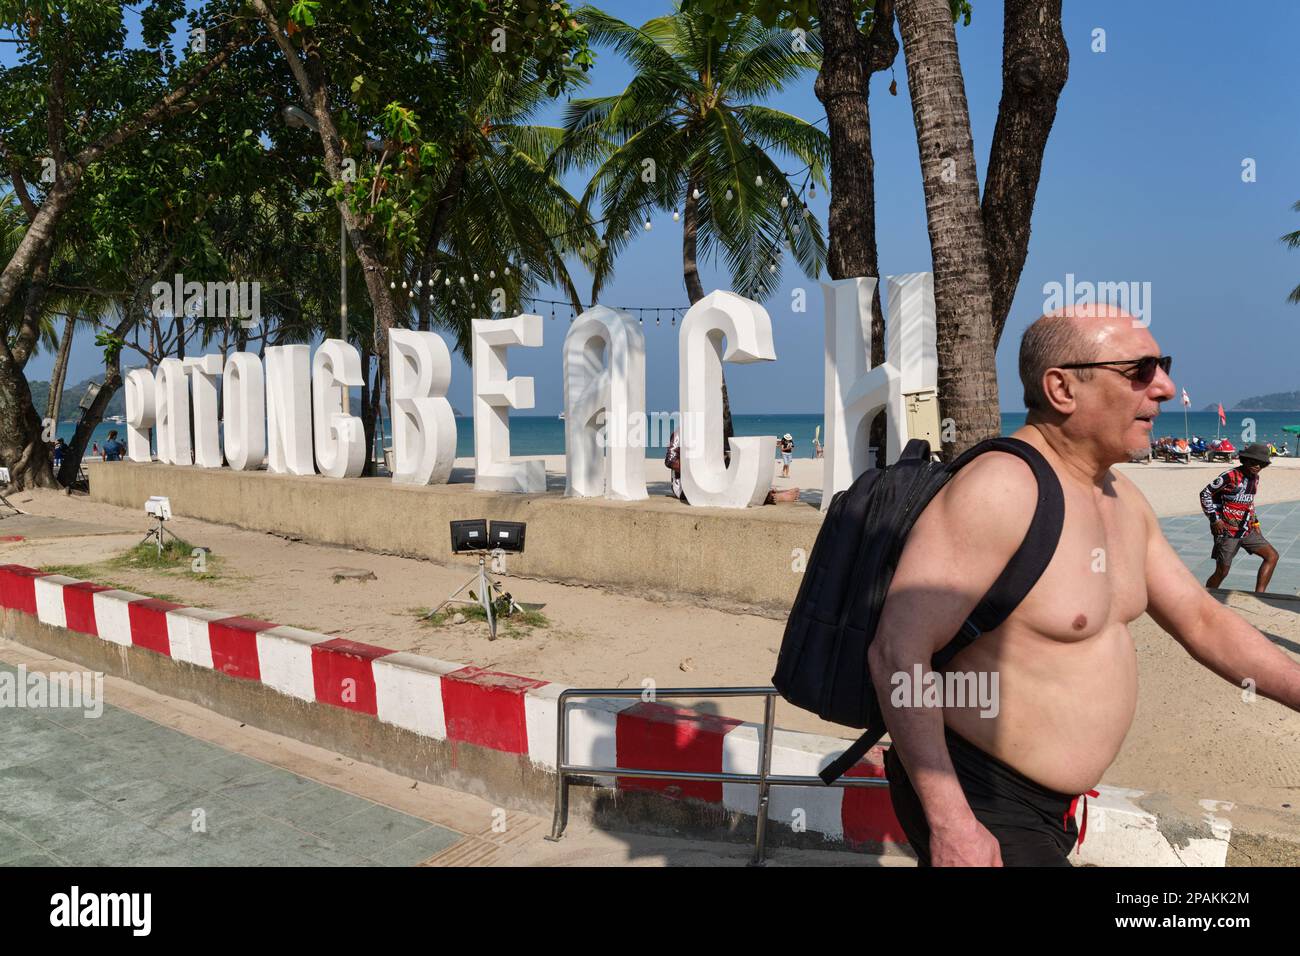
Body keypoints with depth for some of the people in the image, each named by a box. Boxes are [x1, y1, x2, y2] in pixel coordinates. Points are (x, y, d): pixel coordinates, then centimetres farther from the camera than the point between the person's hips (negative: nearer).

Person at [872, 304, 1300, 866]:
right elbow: (896, 651, -28)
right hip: (979, 805, -9)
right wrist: (950, 823, -28)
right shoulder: (999, 489, -25)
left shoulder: (1121, 499, 5)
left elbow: (1203, 622, 16)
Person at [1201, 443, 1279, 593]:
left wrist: (1255, 521, 14)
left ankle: (1258, 596, 4)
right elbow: (1205, 494, -14)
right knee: (1222, 572, -5)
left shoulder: (1255, 478, 7)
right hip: (1228, 531, -8)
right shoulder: (1230, 477, -17)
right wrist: (1214, 519, -16)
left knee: (1272, 555, 2)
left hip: (1247, 530, 8)